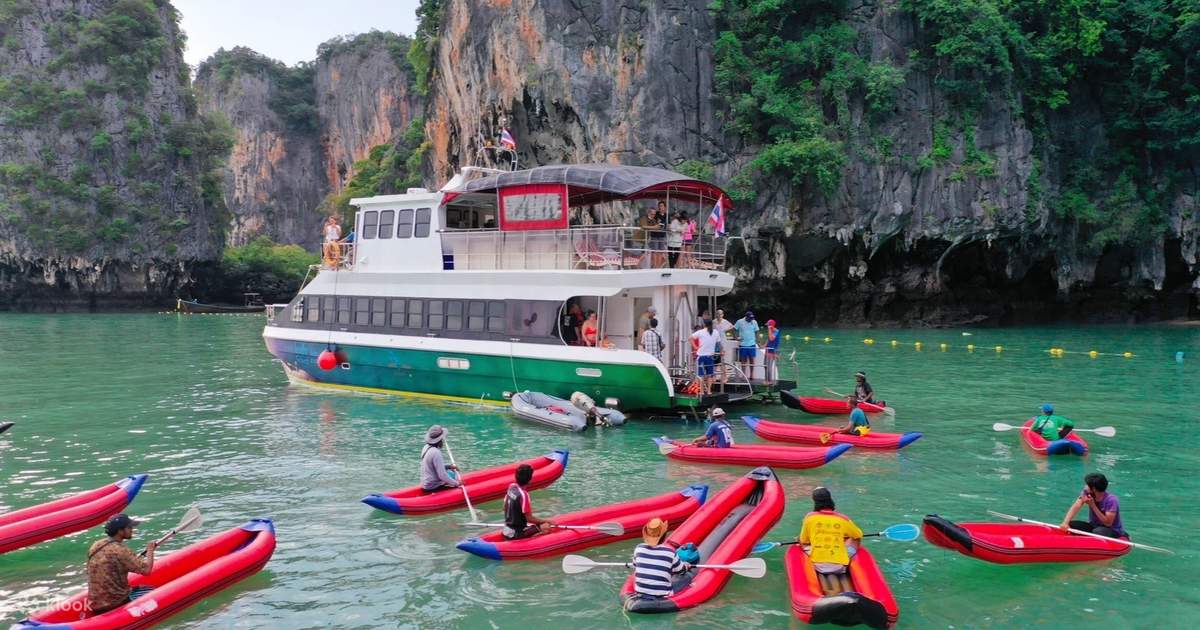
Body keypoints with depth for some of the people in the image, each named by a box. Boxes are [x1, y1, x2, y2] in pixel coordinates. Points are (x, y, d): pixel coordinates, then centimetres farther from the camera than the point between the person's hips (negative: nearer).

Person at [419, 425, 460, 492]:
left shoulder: (426, 447, 5)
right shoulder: (436, 452, -22)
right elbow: (442, 476, -23)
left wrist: (449, 466, 10)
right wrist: (456, 483, -14)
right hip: (433, 488, -9)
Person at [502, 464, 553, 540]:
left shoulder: (511, 486, 0)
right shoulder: (523, 494, -23)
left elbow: (505, 507, 12)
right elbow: (529, 518, -18)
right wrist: (546, 521, -8)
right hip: (516, 534, -8)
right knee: (546, 527, -11)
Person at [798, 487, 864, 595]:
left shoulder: (809, 517, -1)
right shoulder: (843, 519, 1)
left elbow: (803, 542, 8)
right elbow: (858, 536, 17)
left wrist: (799, 539, 31)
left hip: (818, 564, -1)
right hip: (839, 565, 1)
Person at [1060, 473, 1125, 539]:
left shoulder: (1111, 500, -23)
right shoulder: (1086, 493, -8)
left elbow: (1108, 523, -26)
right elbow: (1076, 507, -22)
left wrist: (1093, 505, -31)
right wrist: (1065, 523, -36)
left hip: (1113, 532, -5)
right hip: (1093, 526, 5)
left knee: (1098, 532, -37)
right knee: (1070, 525, -18)